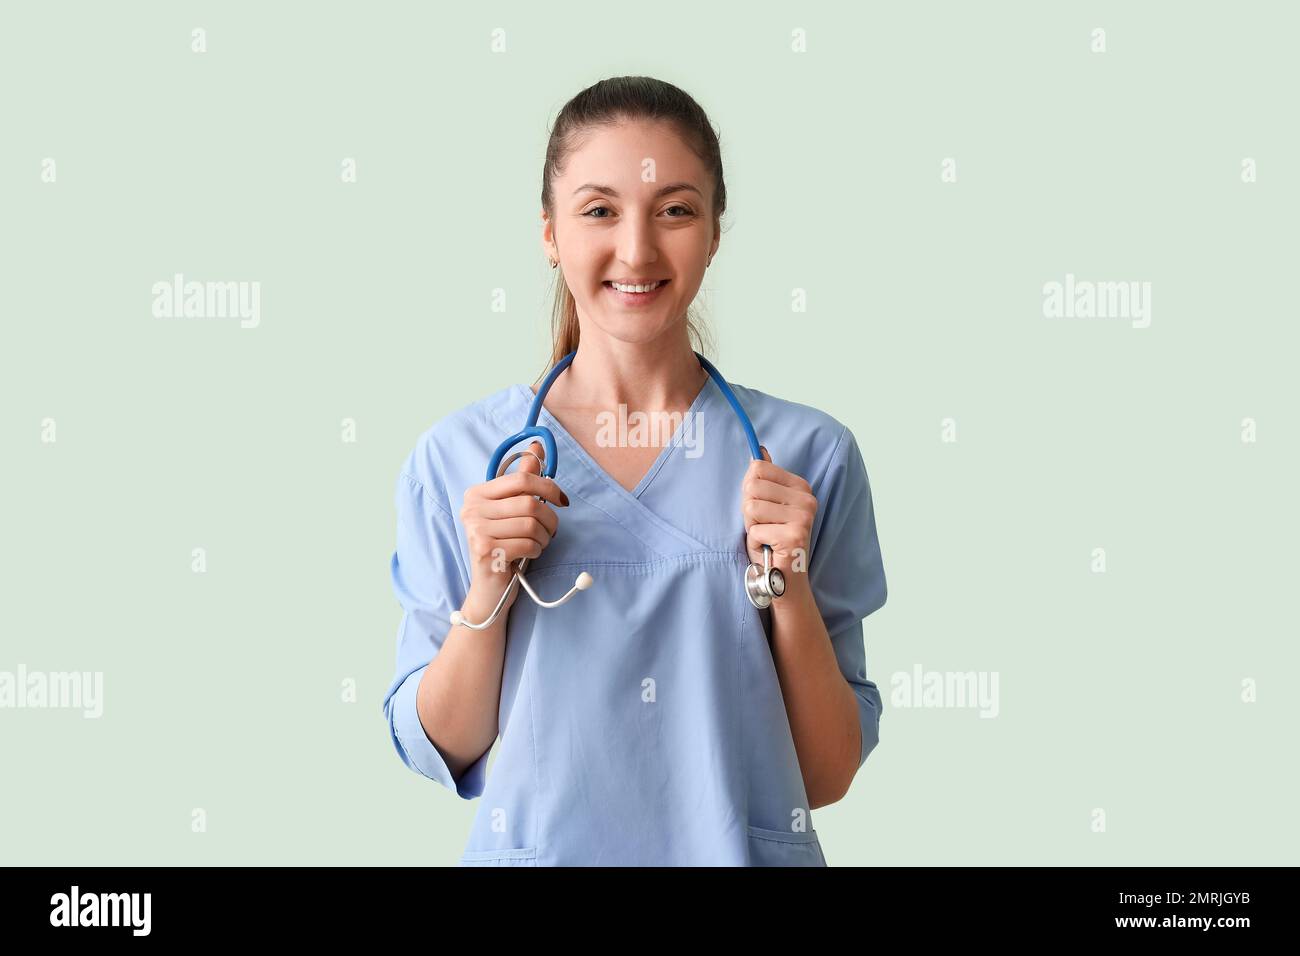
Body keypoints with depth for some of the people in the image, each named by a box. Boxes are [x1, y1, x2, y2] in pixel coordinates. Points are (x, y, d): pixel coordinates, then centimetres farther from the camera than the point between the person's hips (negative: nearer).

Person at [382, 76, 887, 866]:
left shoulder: (809, 455, -8)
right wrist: (487, 591, -17)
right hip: (541, 843, 0)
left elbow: (827, 779, -5)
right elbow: (439, 753, -2)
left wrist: (790, 588, -19)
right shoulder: (456, 459, -7)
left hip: (746, 846, 0)